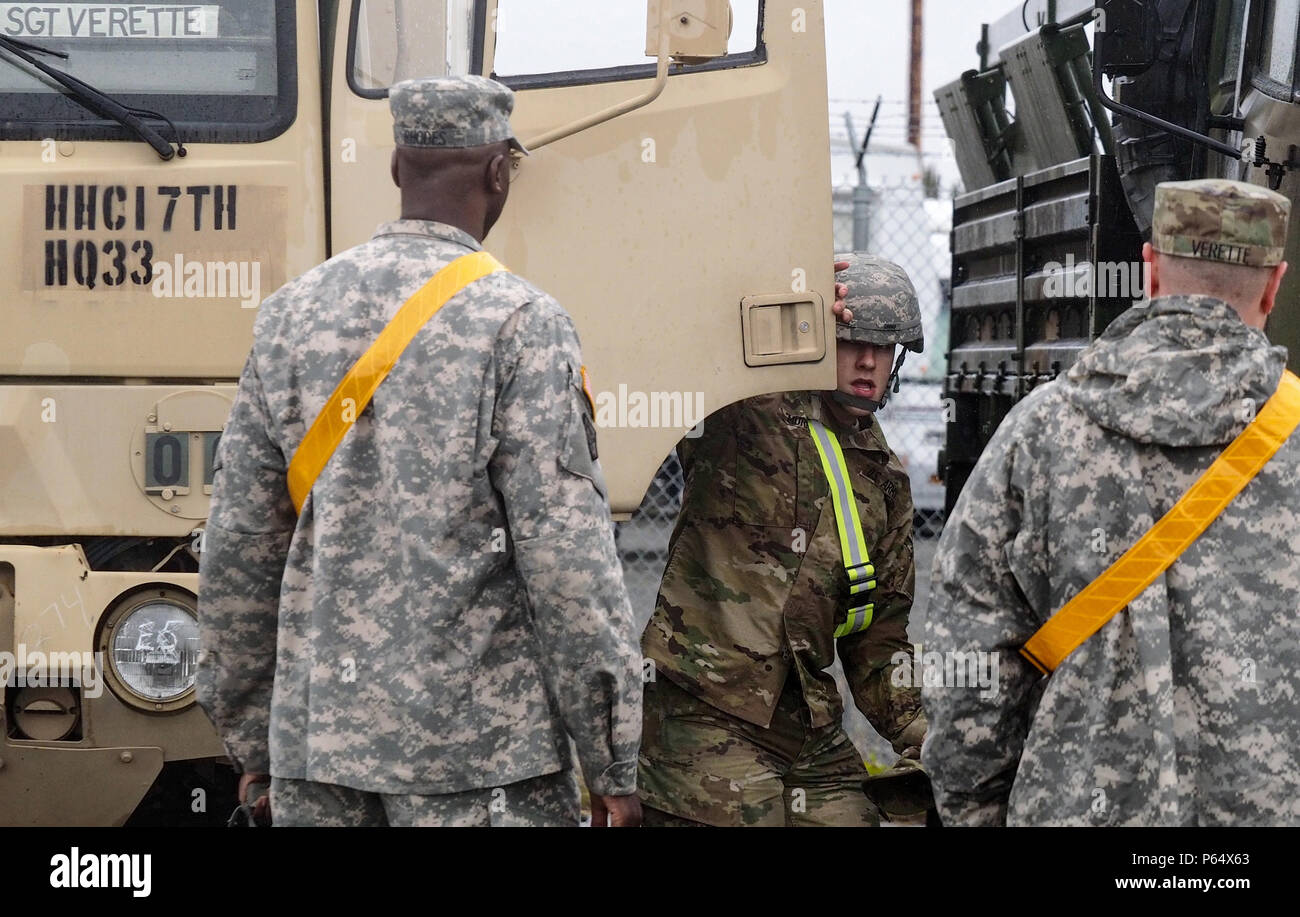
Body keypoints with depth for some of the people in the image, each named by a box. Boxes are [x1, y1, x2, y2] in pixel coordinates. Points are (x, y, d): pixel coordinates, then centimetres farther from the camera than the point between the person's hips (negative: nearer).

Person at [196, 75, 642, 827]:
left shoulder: (292, 314, 6)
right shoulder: (520, 321, -9)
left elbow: (240, 539, 8)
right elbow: (565, 553, -13)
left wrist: (251, 735, 17)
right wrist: (613, 764, -6)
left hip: (317, 736, 5)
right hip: (477, 747, -5)